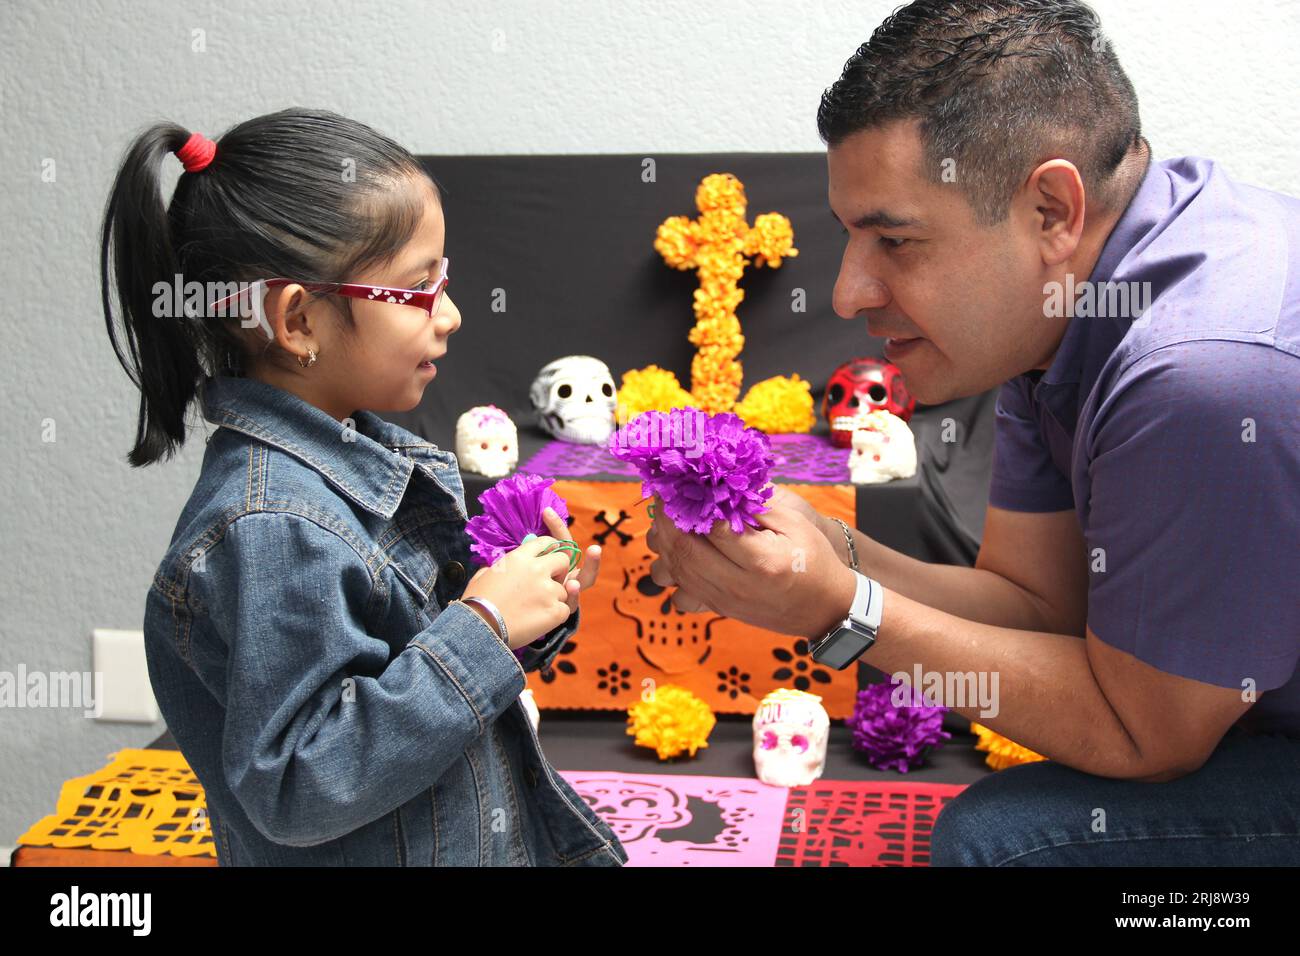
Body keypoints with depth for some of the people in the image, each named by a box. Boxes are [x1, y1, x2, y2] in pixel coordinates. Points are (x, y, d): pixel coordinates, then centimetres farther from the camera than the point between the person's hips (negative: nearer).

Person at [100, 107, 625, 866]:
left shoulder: (365, 455, 0)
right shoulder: (271, 530, -26)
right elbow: (296, 790, -27)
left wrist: (523, 609, -6)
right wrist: (483, 627, -26)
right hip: (380, 854, -8)